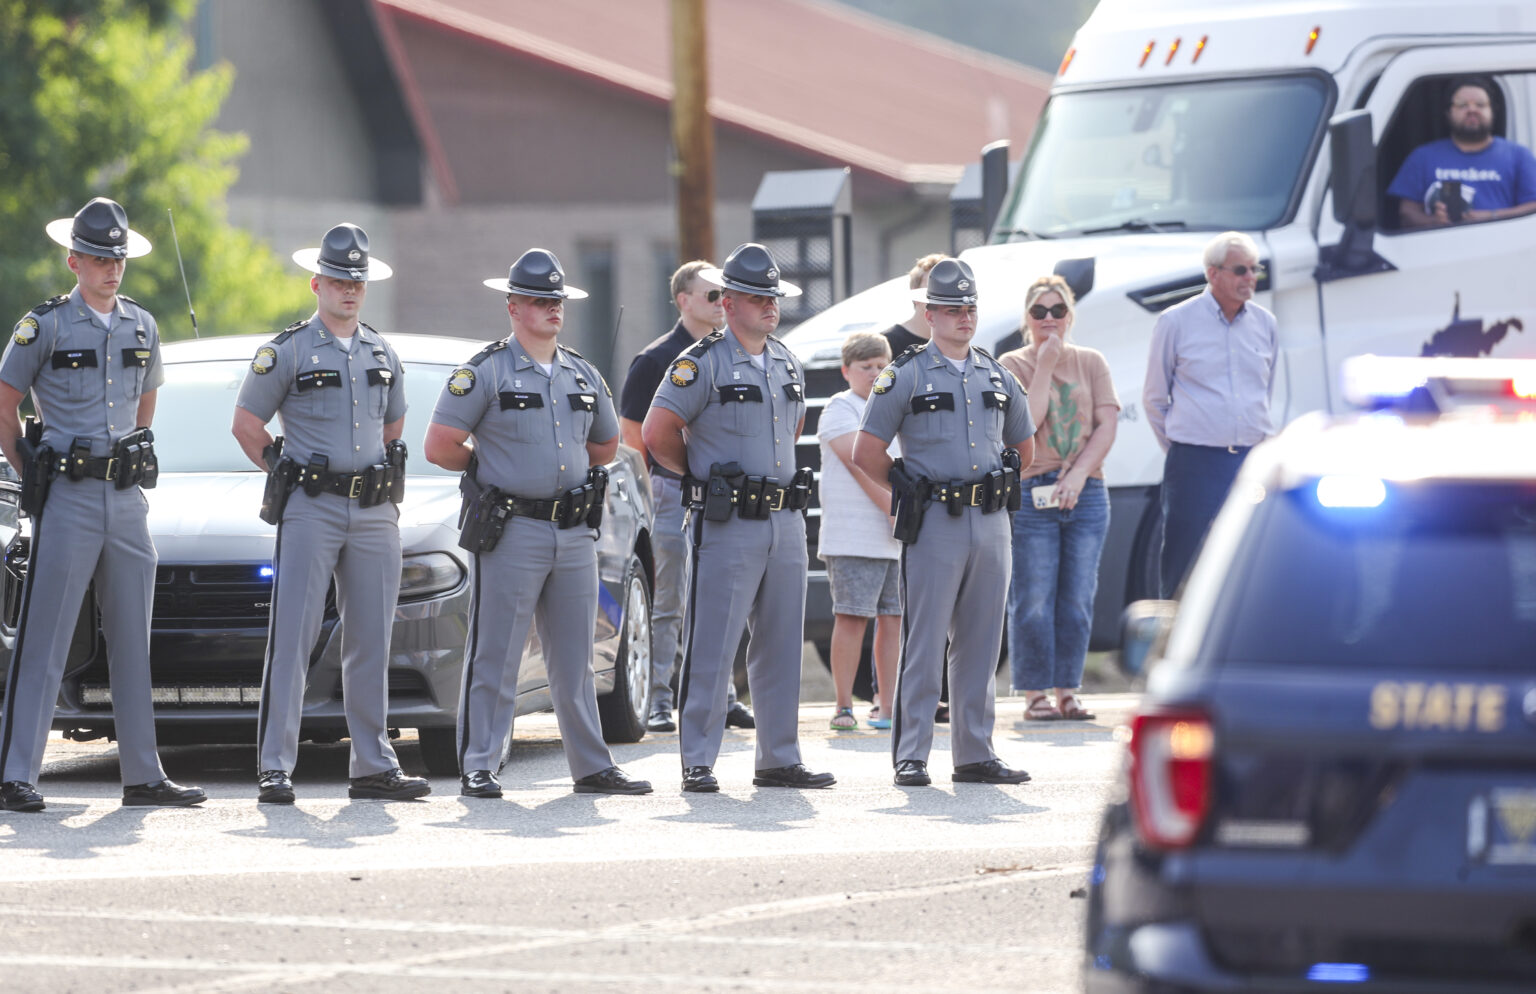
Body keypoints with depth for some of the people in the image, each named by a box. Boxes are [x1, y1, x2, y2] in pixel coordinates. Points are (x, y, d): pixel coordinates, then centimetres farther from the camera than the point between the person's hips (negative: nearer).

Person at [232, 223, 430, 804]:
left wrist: (381, 477, 14)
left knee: (371, 643, 7)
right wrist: (287, 473, 2)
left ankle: (373, 766, 11)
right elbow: (246, 424, 2)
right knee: (292, 639, -8)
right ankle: (274, 768, -9)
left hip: (375, 515, 5)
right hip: (311, 512, -5)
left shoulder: (383, 354, 14)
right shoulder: (288, 351, -1)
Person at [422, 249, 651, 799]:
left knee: (575, 661, 10)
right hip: (511, 533, -5)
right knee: (495, 658, -4)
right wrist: (494, 468, 4)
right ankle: (478, 767, -1)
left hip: (575, 533, 5)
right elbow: (439, 447, -6)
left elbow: (606, 444, 26)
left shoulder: (583, 375, 14)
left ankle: (592, 767, 14)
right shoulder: (484, 372, -4)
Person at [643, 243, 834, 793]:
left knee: (780, 646, 9)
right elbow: (657, 434, -9)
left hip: (786, 520, 7)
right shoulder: (701, 364, -8)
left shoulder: (788, 363, 13)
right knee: (711, 649, -5)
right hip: (726, 524, -7)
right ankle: (697, 763, -2)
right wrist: (705, 475, 3)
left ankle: (780, 758, 15)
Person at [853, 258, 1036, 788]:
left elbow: (1024, 447, 25)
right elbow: (866, 452, -1)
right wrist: (913, 489, 6)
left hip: (991, 523, 5)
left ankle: (975, 754, 12)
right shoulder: (906, 376, -1)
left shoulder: (998, 376, 14)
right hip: (935, 525, -5)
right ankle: (911, 756, -4)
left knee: (980, 646, 7)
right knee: (924, 645, -6)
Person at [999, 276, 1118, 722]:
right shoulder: (1012, 365, 3)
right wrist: (1045, 366, -9)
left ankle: (1067, 691, 9)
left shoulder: (1091, 362, 11)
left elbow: (1107, 427, 4)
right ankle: (1035, 695, -1)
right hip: (1031, 495, -3)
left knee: (1077, 600, 2)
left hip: (1086, 495, 3)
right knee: (1033, 601, -6)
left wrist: (1078, 475, -8)